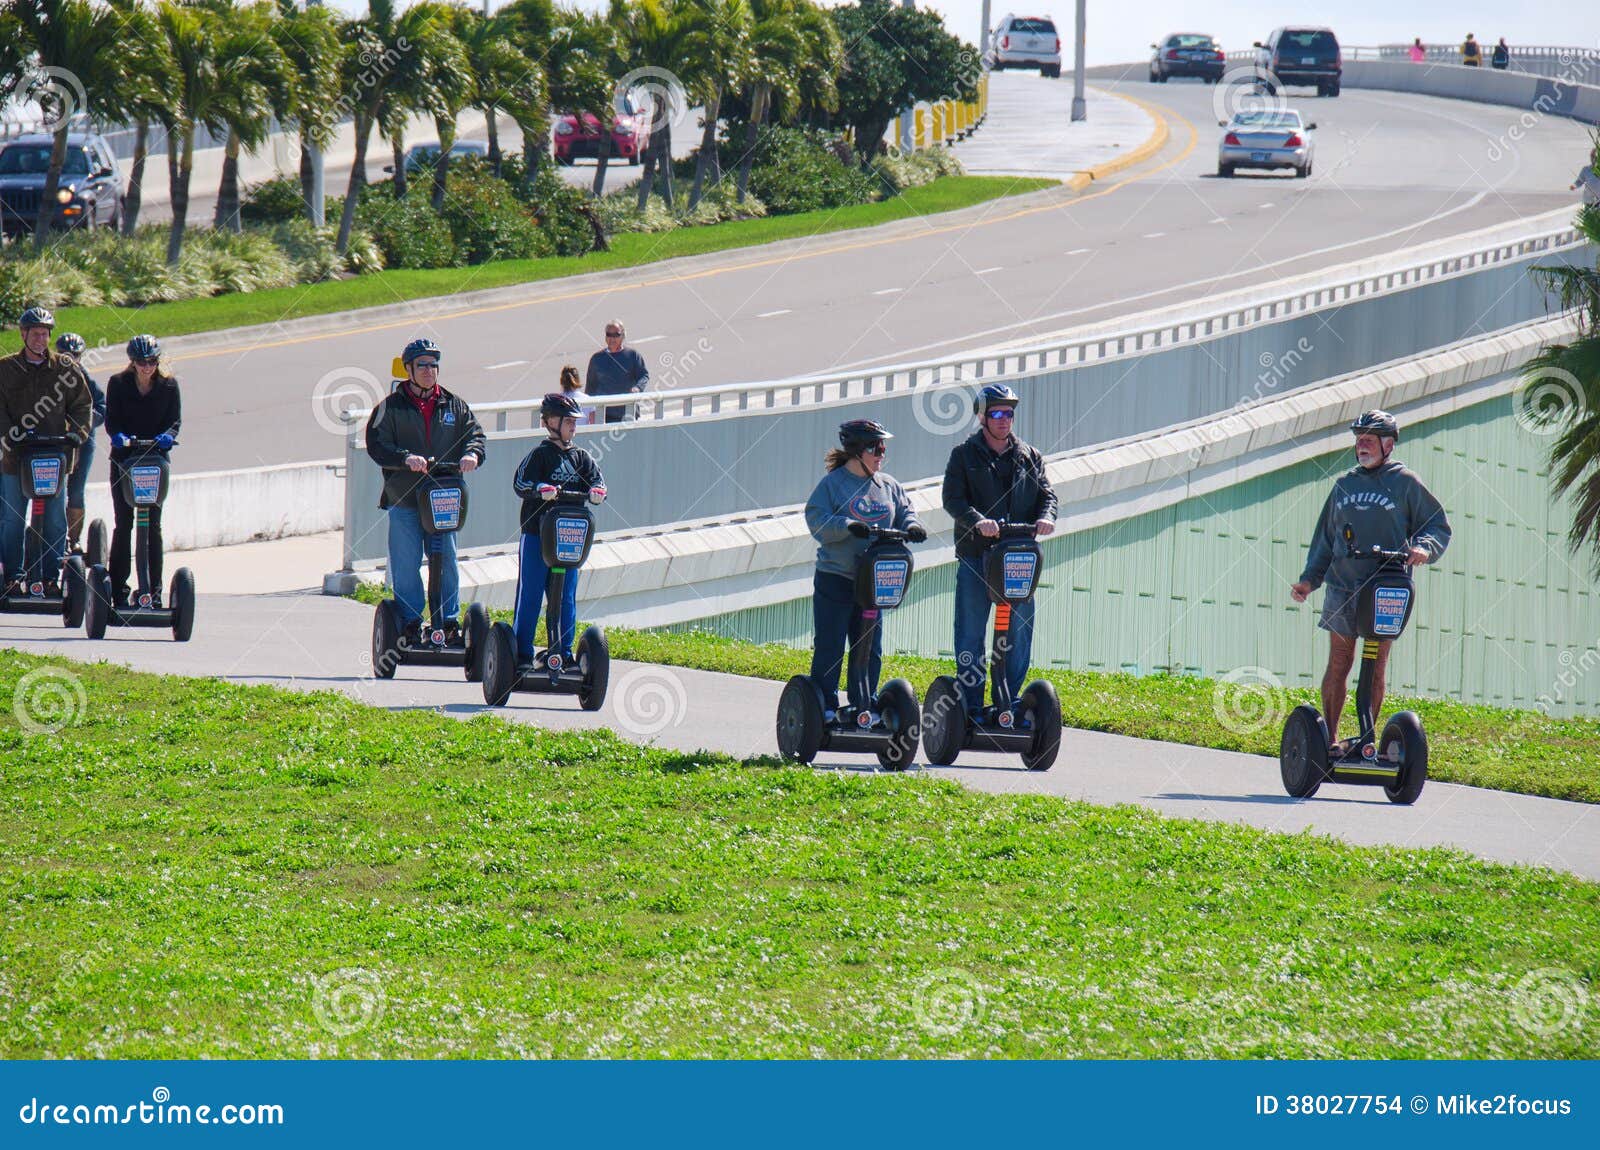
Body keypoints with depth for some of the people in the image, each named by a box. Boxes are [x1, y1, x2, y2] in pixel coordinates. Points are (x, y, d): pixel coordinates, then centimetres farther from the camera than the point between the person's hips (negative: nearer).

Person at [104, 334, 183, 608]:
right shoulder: (118, 383, 0)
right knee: (123, 523, -1)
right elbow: (111, 419, -4)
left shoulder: (168, 385, 2)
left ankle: (155, 588, 1)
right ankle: (118, 588, 2)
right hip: (124, 459, 0)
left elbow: (175, 420, -1)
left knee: (153, 524, -2)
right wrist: (119, 436, -25)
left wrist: (167, 436, -23)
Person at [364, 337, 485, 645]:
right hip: (404, 499, -2)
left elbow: (475, 435, 9)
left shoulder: (454, 405, 13)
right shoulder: (392, 406, 4)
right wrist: (406, 458, -23)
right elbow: (377, 445, -5)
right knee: (406, 565, -3)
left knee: (447, 562, 4)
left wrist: (472, 454, -15)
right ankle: (410, 624, 6)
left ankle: (449, 622, 14)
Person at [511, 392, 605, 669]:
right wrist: (540, 490, -34)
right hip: (536, 534, -5)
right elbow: (520, 483, -14)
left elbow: (596, 479, 3)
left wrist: (597, 491, -21)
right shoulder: (540, 454, -4)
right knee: (530, 594, 0)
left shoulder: (580, 457, 10)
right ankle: (522, 653, 5)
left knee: (566, 597, 7)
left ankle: (562, 651, 15)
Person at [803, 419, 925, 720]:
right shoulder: (833, 484, -5)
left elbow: (904, 512, 15)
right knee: (829, 648, -3)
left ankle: (864, 706, 18)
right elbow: (818, 523, -12)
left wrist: (911, 526, -8)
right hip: (835, 579, -5)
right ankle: (825, 707, 3)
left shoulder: (888, 486, 11)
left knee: (870, 648, 9)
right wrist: (849, 526, -28)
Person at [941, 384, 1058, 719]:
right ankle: (970, 706, 2)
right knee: (970, 632, -2)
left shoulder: (1029, 457, 16)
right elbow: (953, 499, -6)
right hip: (975, 556, -3)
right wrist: (977, 521, -25)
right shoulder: (964, 455, 5)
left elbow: (1045, 494, 10)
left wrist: (1045, 516, -14)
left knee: (1020, 631, 2)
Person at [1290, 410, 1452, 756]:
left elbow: (1439, 526, 6)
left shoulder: (1404, 482, 4)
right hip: (1342, 587, 3)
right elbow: (1325, 539, 22)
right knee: (1338, 663, 2)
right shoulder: (1344, 484, 17)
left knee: (1376, 666, -1)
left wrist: (1424, 548, -15)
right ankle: (1331, 737, 7)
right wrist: (1309, 579, 13)